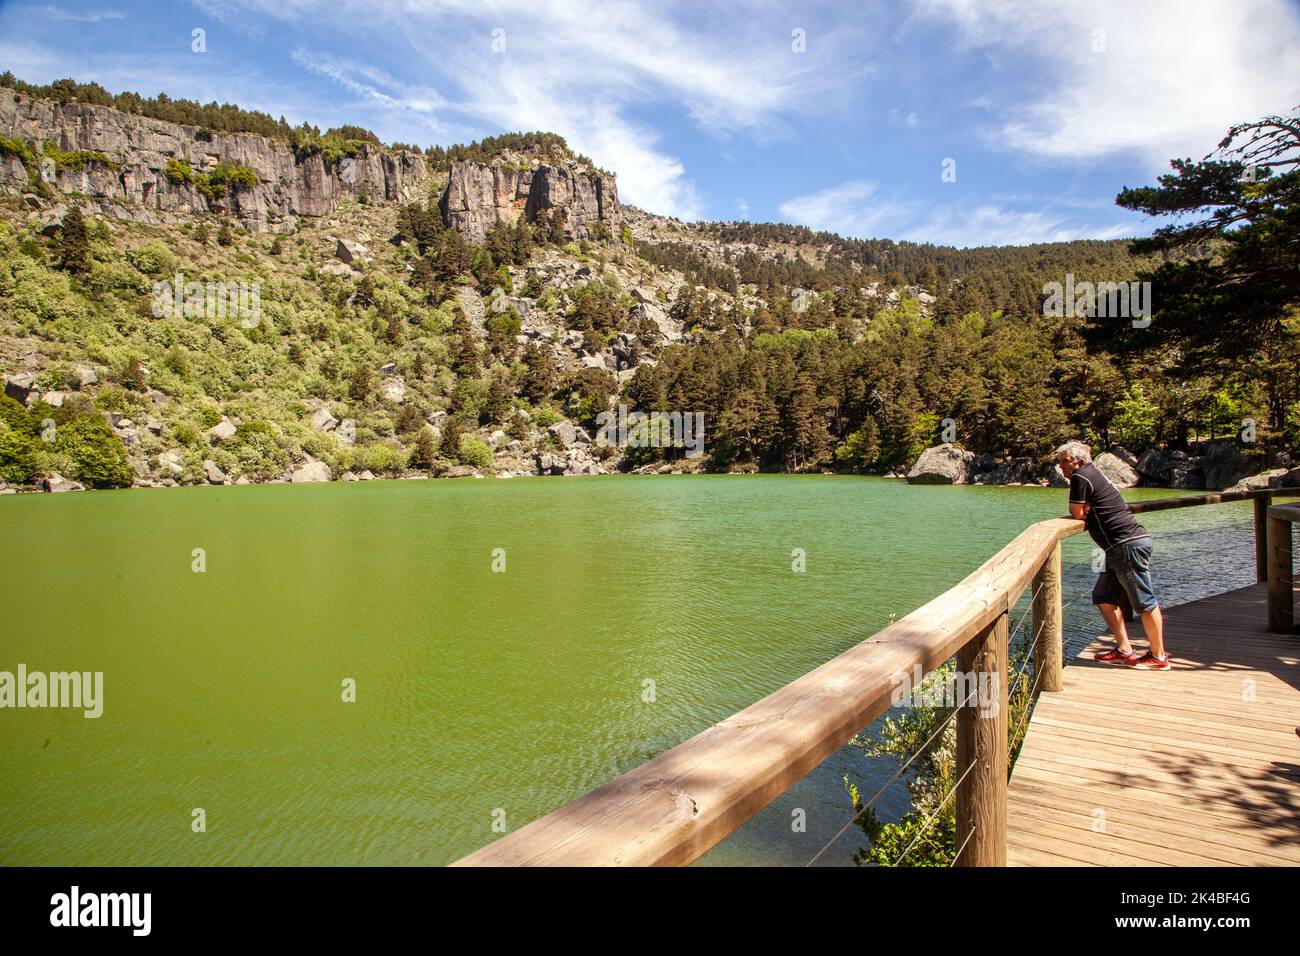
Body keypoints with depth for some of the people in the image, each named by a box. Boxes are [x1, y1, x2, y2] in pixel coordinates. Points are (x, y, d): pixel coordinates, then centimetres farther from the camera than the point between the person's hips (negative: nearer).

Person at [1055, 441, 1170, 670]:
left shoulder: (1081, 477, -10)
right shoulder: (1094, 475, 19)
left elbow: (1077, 514, -9)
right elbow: (1084, 515, 22)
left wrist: (1083, 512, 11)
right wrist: (1085, 511, 1)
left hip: (1128, 544, -11)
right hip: (1121, 547, 11)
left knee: (1144, 602, -2)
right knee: (1104, 597, 13)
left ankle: (1159, 657, 6)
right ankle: (1125, 651, 15)